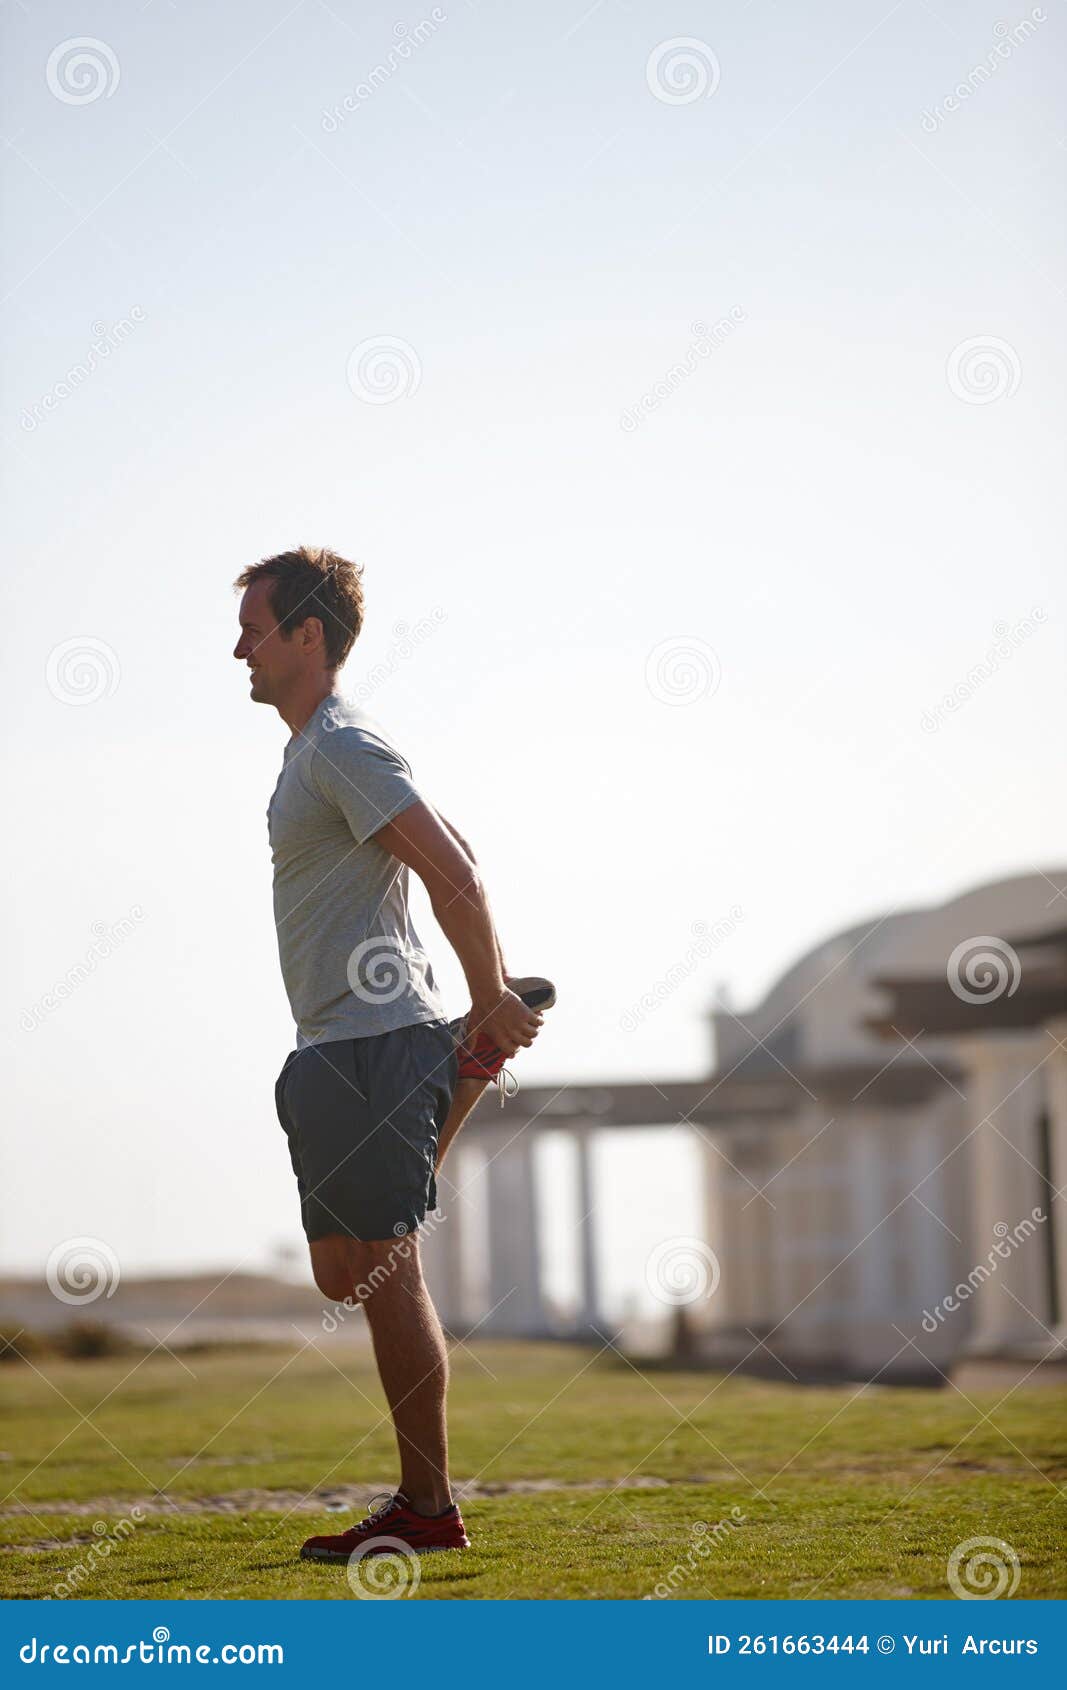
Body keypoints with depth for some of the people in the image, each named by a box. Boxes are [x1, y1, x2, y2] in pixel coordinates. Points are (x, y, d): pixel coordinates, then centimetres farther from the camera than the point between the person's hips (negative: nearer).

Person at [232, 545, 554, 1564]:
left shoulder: (344, 747, -12)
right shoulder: (316, 750, 19)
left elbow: (455, 877, -20)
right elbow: (454, 862, 24)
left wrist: (492, 1005, -14)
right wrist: (493, 1000, 19)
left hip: (375, 1040, -10)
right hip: (335, 1049, 10)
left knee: (385, 1271, -7)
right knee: (344, 1272, 11)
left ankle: (427, 1509, -3)